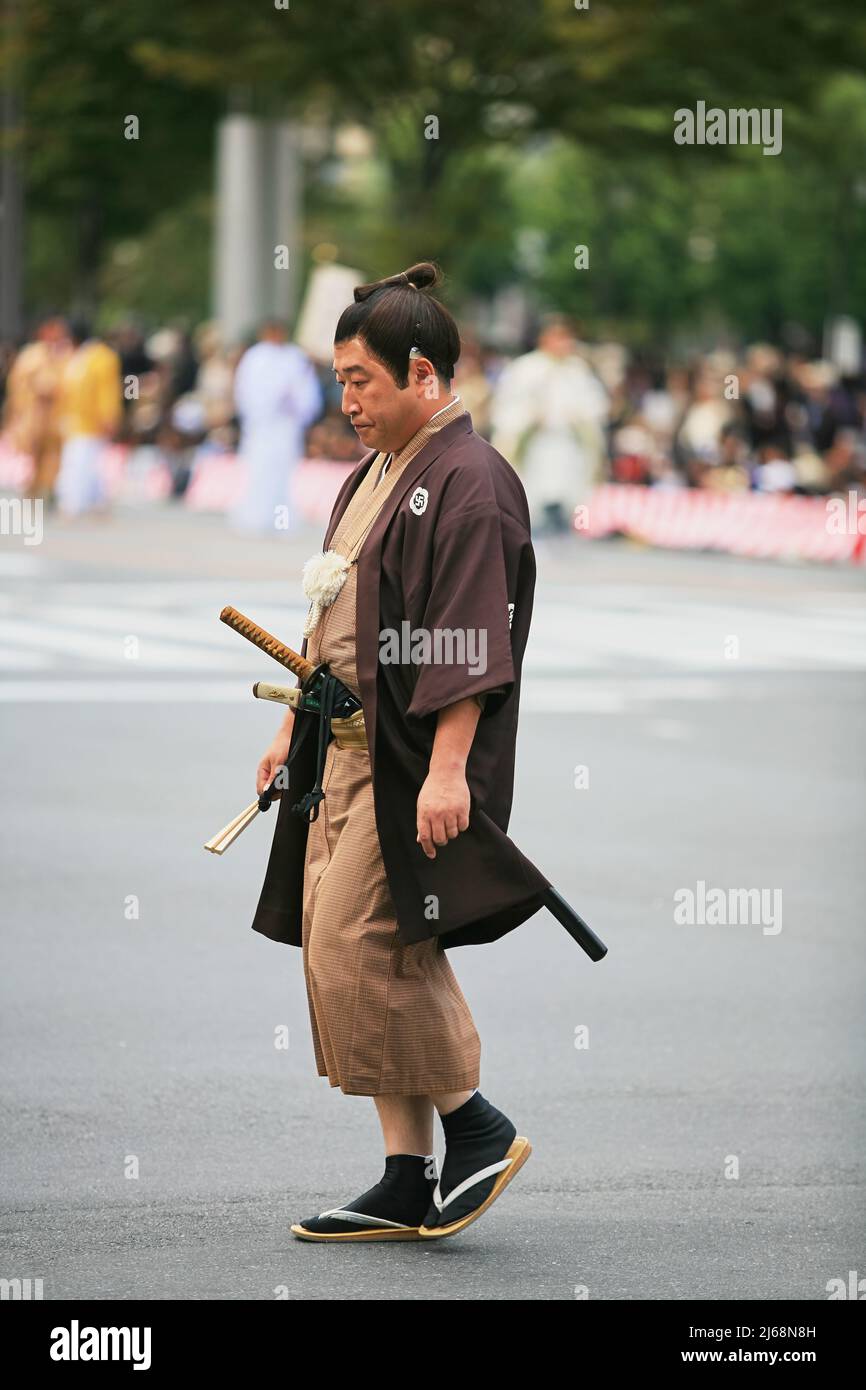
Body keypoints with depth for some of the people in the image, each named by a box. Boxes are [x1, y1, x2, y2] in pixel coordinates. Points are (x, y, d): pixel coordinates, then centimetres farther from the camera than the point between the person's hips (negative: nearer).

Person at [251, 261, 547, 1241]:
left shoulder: (469, 483, -14)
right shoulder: (377, 474, 16)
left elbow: (469, 644, -20)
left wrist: (446, 768, -25)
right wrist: (295, 727, 21)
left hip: (413, 759, -10)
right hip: (349, 748, 10)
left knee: (355, 941, -14)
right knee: (343, 950, 6)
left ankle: (476, 1126, 0)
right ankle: (410, 1183, 10)